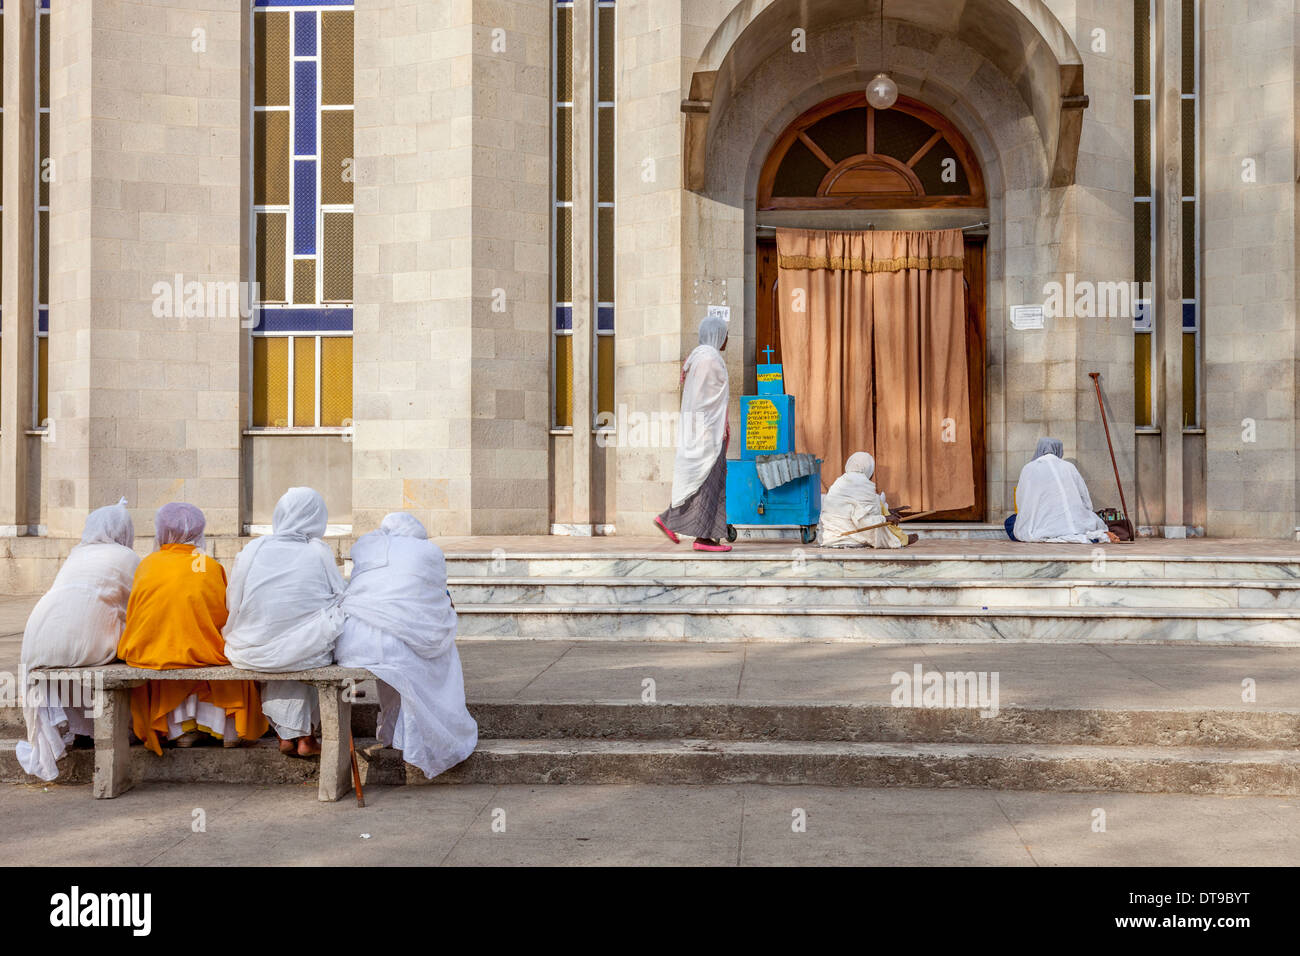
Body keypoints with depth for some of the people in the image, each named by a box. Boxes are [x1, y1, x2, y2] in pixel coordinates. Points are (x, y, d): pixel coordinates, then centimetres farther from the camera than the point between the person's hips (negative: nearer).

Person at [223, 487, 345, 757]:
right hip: (305, 654, -2)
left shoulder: (252, 550, -2)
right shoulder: (319, 552, -8)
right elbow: (341, 599, 1)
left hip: (252, 653, 3)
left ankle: (286, 734, 32)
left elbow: (232, 603, 5)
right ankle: (305, 737, 33)